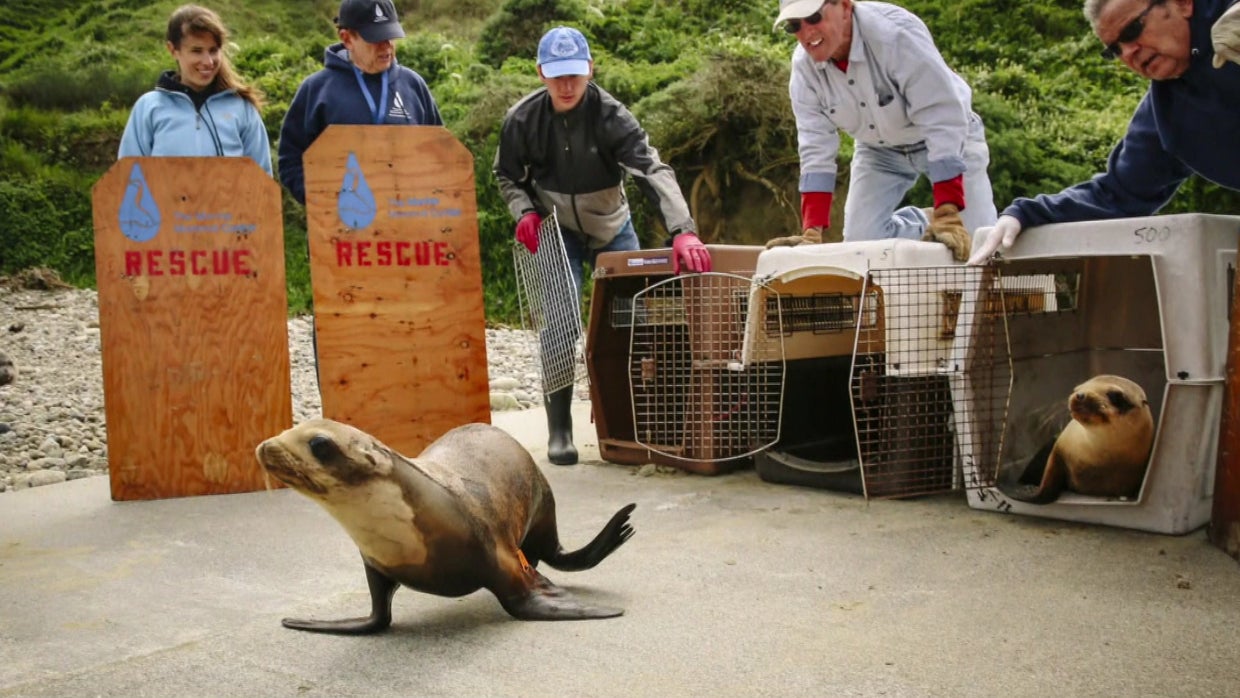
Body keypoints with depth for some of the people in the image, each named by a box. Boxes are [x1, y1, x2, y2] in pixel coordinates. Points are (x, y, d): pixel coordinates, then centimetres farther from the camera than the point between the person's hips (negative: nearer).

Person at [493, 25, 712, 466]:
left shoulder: (611, 116, -24)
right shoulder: (522, 119, -17)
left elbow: (654, 171, -37)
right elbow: (507, 176, 2)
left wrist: (682, 230, -53)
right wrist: (524, 211, -20)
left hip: (613, 230, 1)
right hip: (557, 234, 0)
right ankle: (559, 430, -4)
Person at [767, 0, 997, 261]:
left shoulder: (895, 32, -35)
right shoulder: (804, 66, -19)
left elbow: (944, 121, -35)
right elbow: (815, 148, -16)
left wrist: (948, 217, -39)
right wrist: (813, 233, -24)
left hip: (948, 140, -4)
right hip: (879, 150, 4)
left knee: (977, 242, -12)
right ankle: (922, 224, 20)